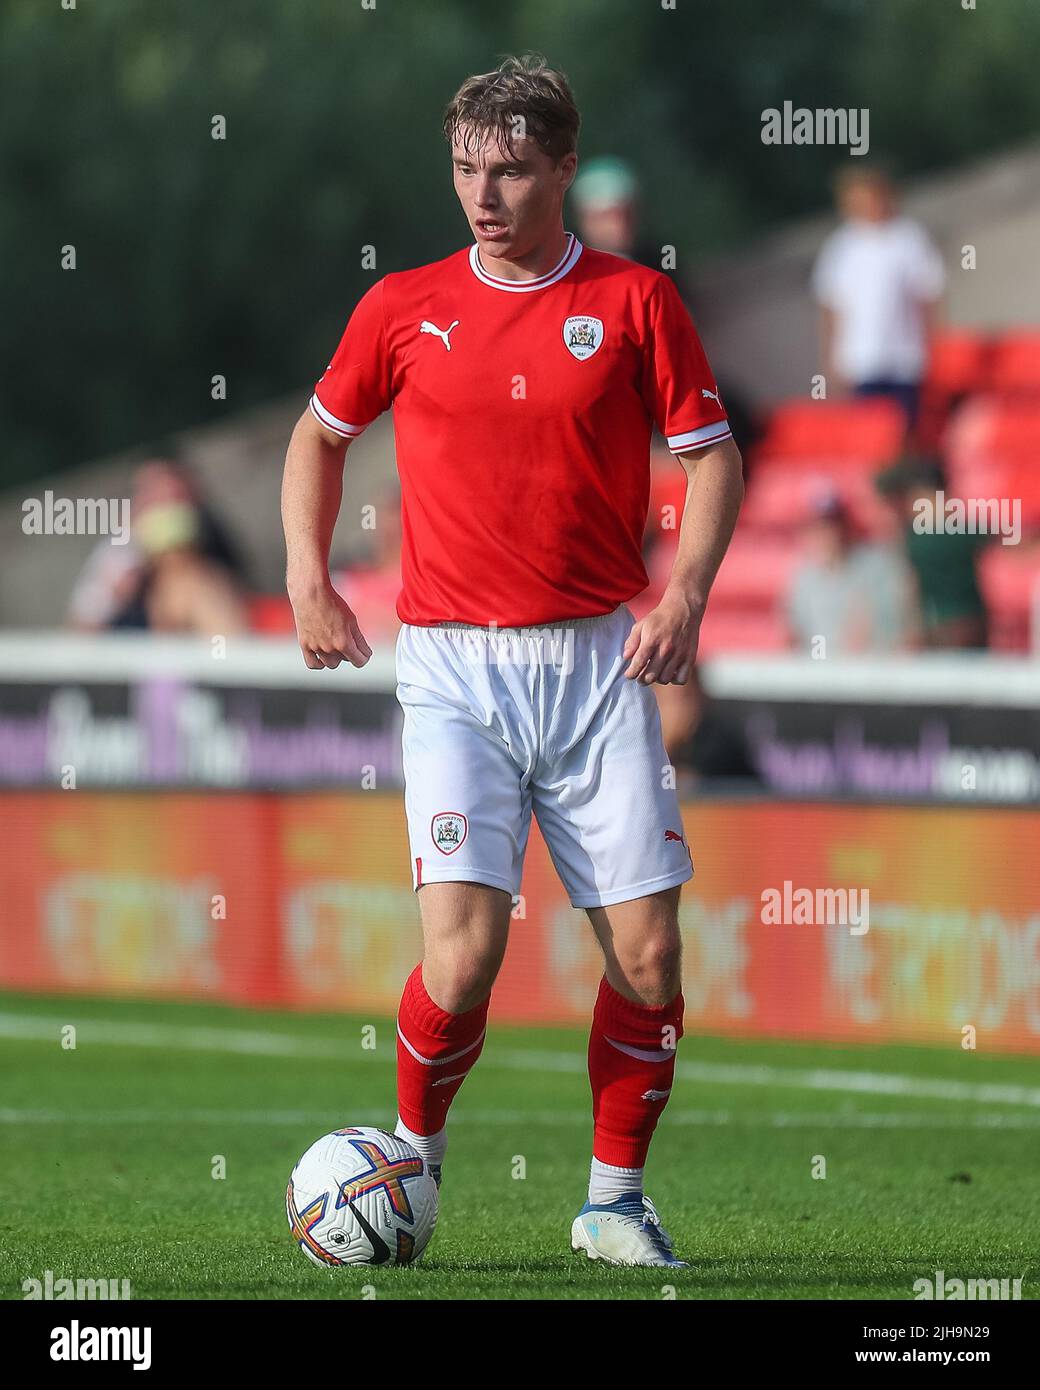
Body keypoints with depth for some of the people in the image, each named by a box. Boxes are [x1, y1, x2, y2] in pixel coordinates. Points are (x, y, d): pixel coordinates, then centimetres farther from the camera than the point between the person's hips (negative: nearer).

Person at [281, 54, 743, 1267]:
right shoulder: (404, 308, 5)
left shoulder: (633, 302, 2)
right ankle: (414, 1158, 11)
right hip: (454, 663, -1)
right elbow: (320, 435, 19)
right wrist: (308, 582, 7)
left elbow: (712, 452, 6)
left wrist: (685, 591, -9)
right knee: (464, 949, -15)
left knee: (647, 953, -4)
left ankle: (615, 1201, 14)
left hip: (598, 664, 1)